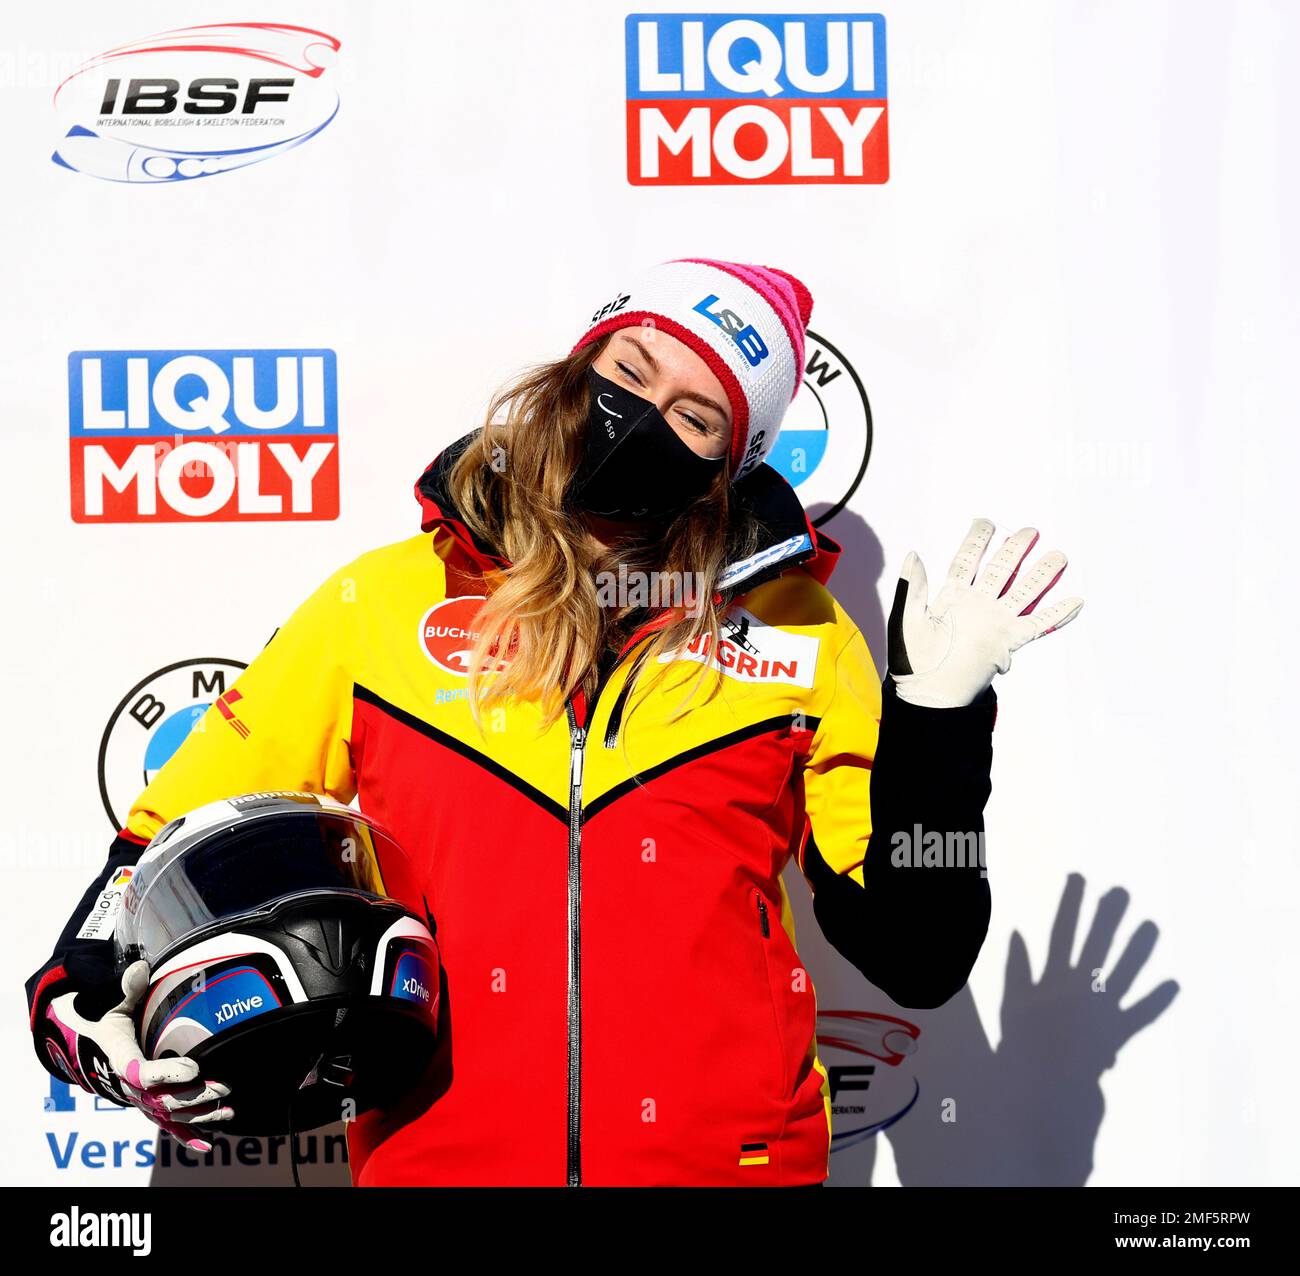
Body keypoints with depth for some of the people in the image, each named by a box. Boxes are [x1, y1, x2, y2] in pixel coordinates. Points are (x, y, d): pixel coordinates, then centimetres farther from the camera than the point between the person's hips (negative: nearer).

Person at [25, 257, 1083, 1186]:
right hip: (439, 1155, 0)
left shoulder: (795, 633, 4)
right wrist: (83, 1005, -7)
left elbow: (917, 961, 1)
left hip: (732, 1156, 0)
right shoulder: (388, 602, 4)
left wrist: (940, 700, -7)